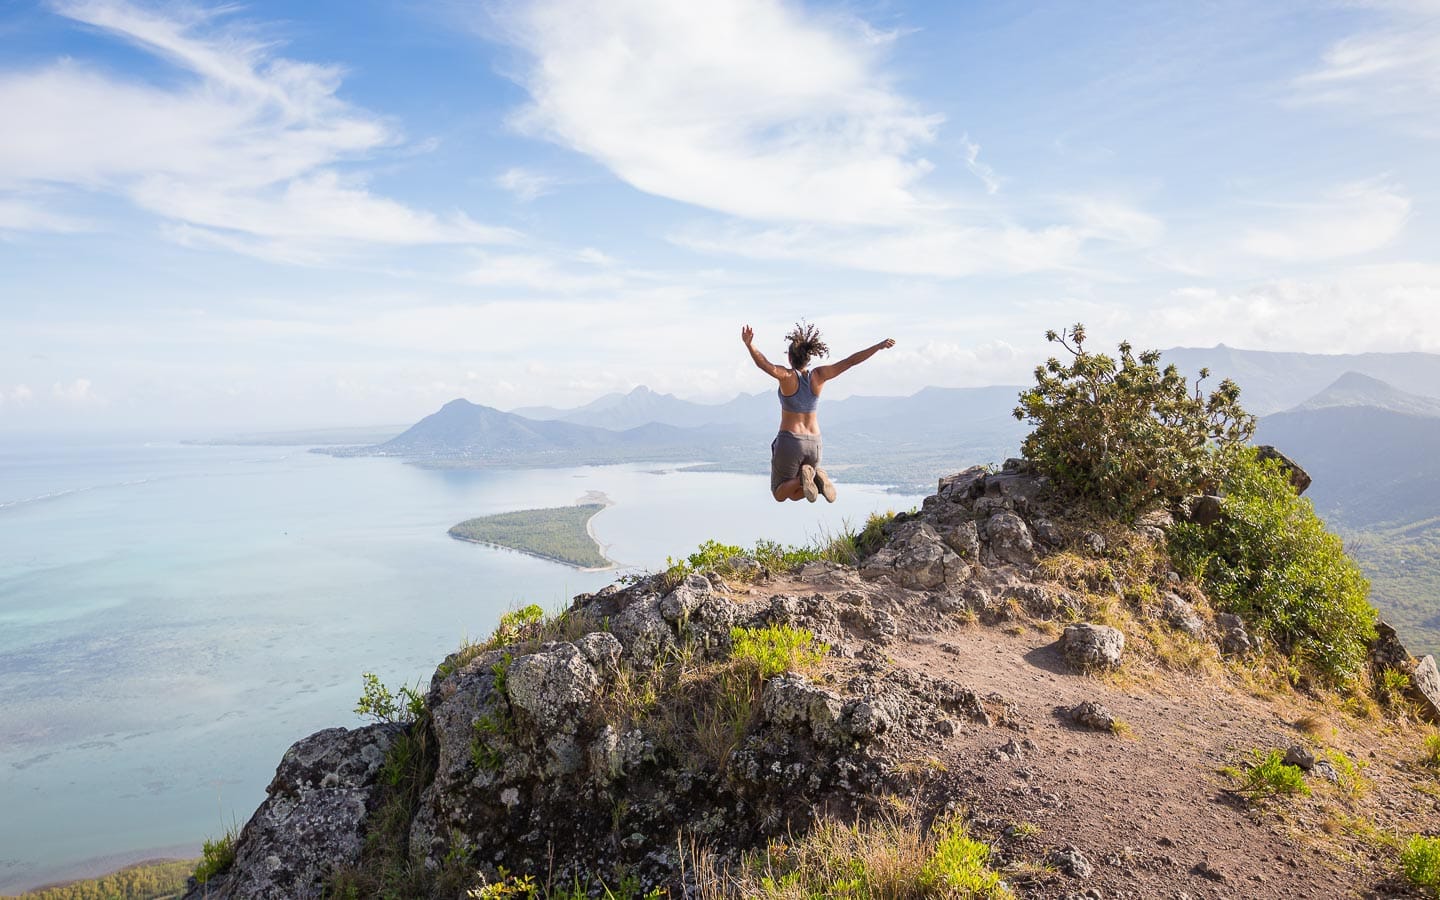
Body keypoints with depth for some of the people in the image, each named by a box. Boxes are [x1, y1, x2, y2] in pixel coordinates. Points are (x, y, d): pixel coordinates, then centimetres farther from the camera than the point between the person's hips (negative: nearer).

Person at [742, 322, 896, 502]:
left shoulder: (787, 375, -13)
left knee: (779, 495, 13)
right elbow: (850, 361, -3)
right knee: (795, 495, 20)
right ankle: (816, 479, -13)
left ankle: (802, 479, -19)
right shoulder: (818, 375, -4)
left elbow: (766, 366, -33)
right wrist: (879, 346, 6)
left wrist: (749, 345, -44)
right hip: (813, 444, 4)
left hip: (789, 441, -4)